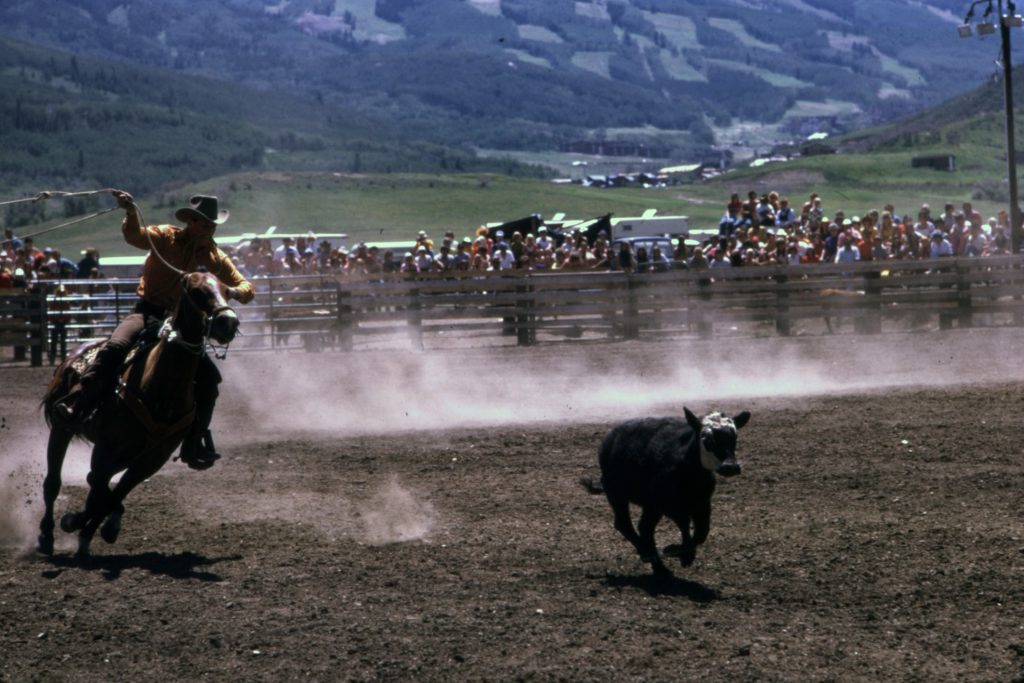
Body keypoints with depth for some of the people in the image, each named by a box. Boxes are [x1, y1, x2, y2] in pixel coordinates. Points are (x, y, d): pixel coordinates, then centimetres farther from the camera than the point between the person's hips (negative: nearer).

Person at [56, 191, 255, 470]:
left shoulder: (216, 258, 8)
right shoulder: (167, 237, 0)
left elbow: (247, 287, 8)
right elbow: (135, 236, -17)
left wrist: (235, 292, -17)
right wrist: (131, 213, -38)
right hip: (149, 313, -3)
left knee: (209, 376, -11)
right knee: (115, 347, -32)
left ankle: (194, 444, -1)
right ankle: (77, 407, -35)